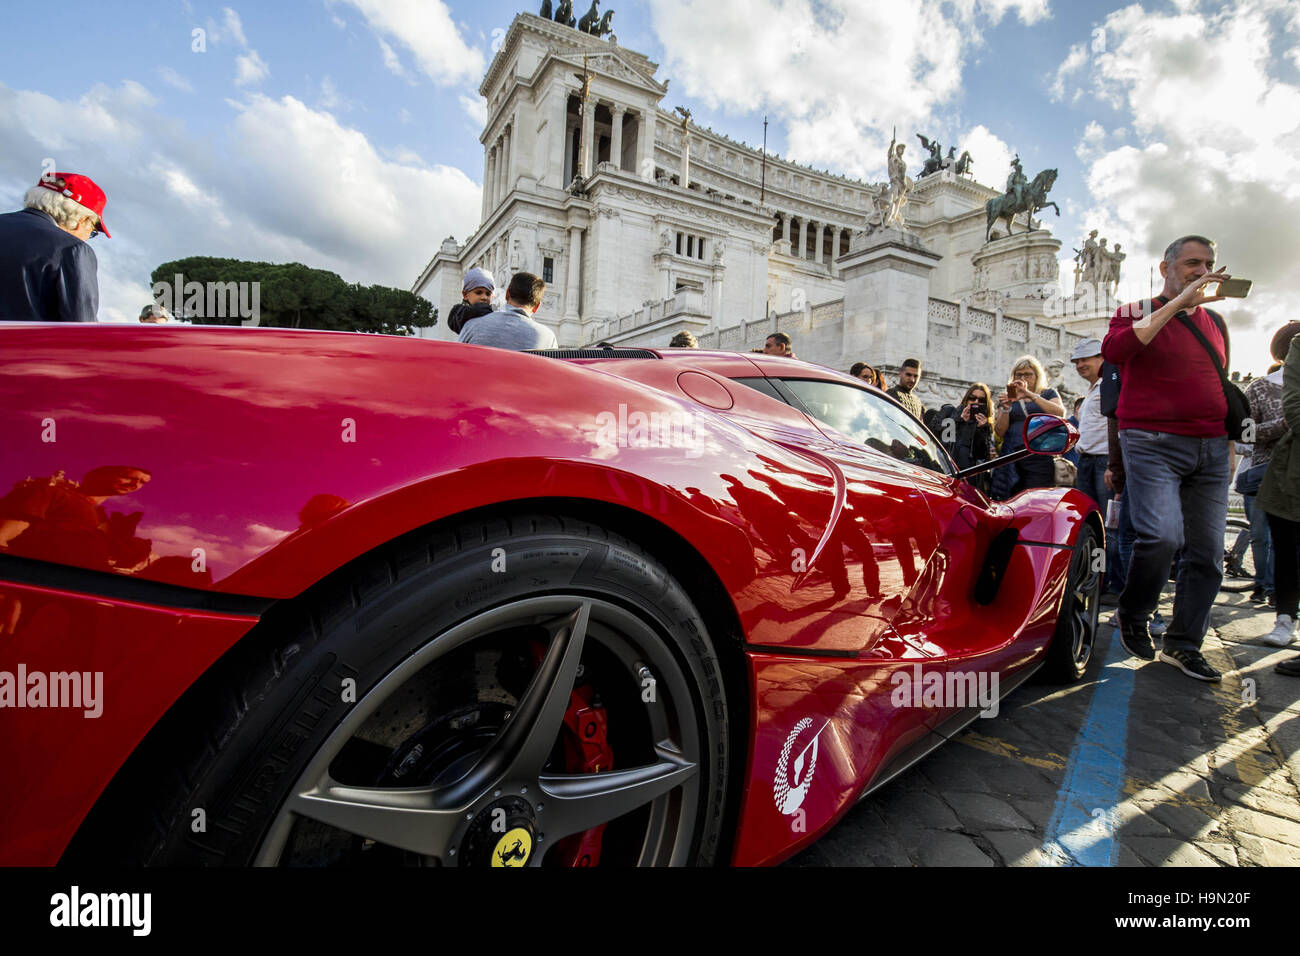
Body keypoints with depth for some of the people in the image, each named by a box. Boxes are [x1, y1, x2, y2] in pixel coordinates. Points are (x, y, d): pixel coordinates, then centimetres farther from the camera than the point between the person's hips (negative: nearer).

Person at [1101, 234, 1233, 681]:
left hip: (1211, 447, 6)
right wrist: (1178, 302, -19)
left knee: (1207, 551, 3)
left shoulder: (1215, 323, 21)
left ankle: (1182, 645, 15)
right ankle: (1131, 615, 4)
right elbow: (1114, 349, -21)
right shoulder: (1138, 312, 3)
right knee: (1162, 535, -22)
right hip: (1153, 443, -6)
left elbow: (1219, 385, 30)